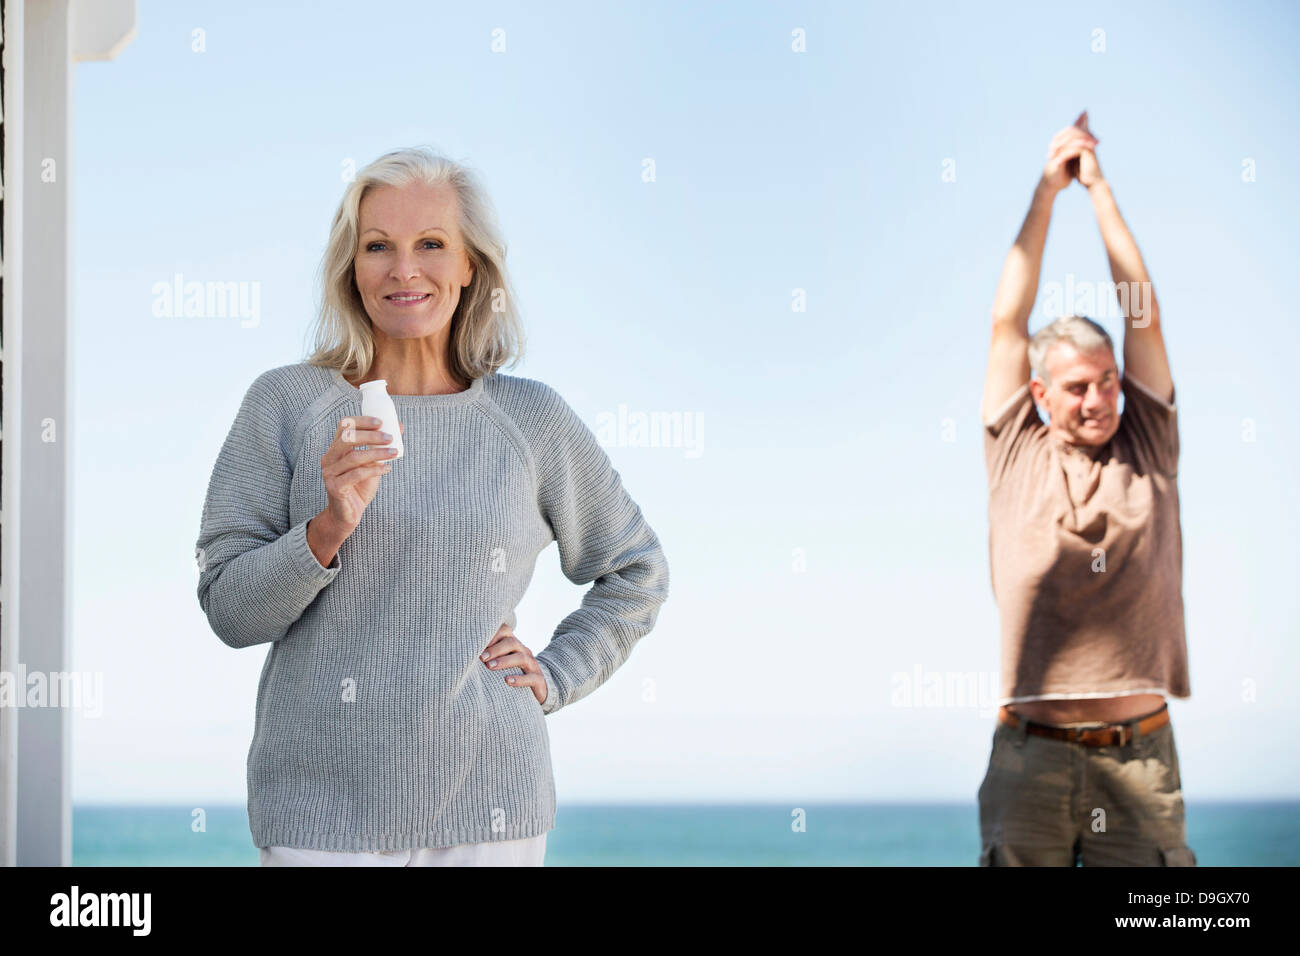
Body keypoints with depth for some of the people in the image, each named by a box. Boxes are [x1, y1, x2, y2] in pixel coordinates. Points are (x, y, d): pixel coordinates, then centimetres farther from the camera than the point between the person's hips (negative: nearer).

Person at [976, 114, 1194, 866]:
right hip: (1032, 753, 0)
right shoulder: (1018, 457, 8)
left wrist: (1100, 187, 13)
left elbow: (1144, 314, 8)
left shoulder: (1147, 452, 10)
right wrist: (1048, 189, 11)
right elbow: (1009, 321, 7)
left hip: (1141, 755, 1)